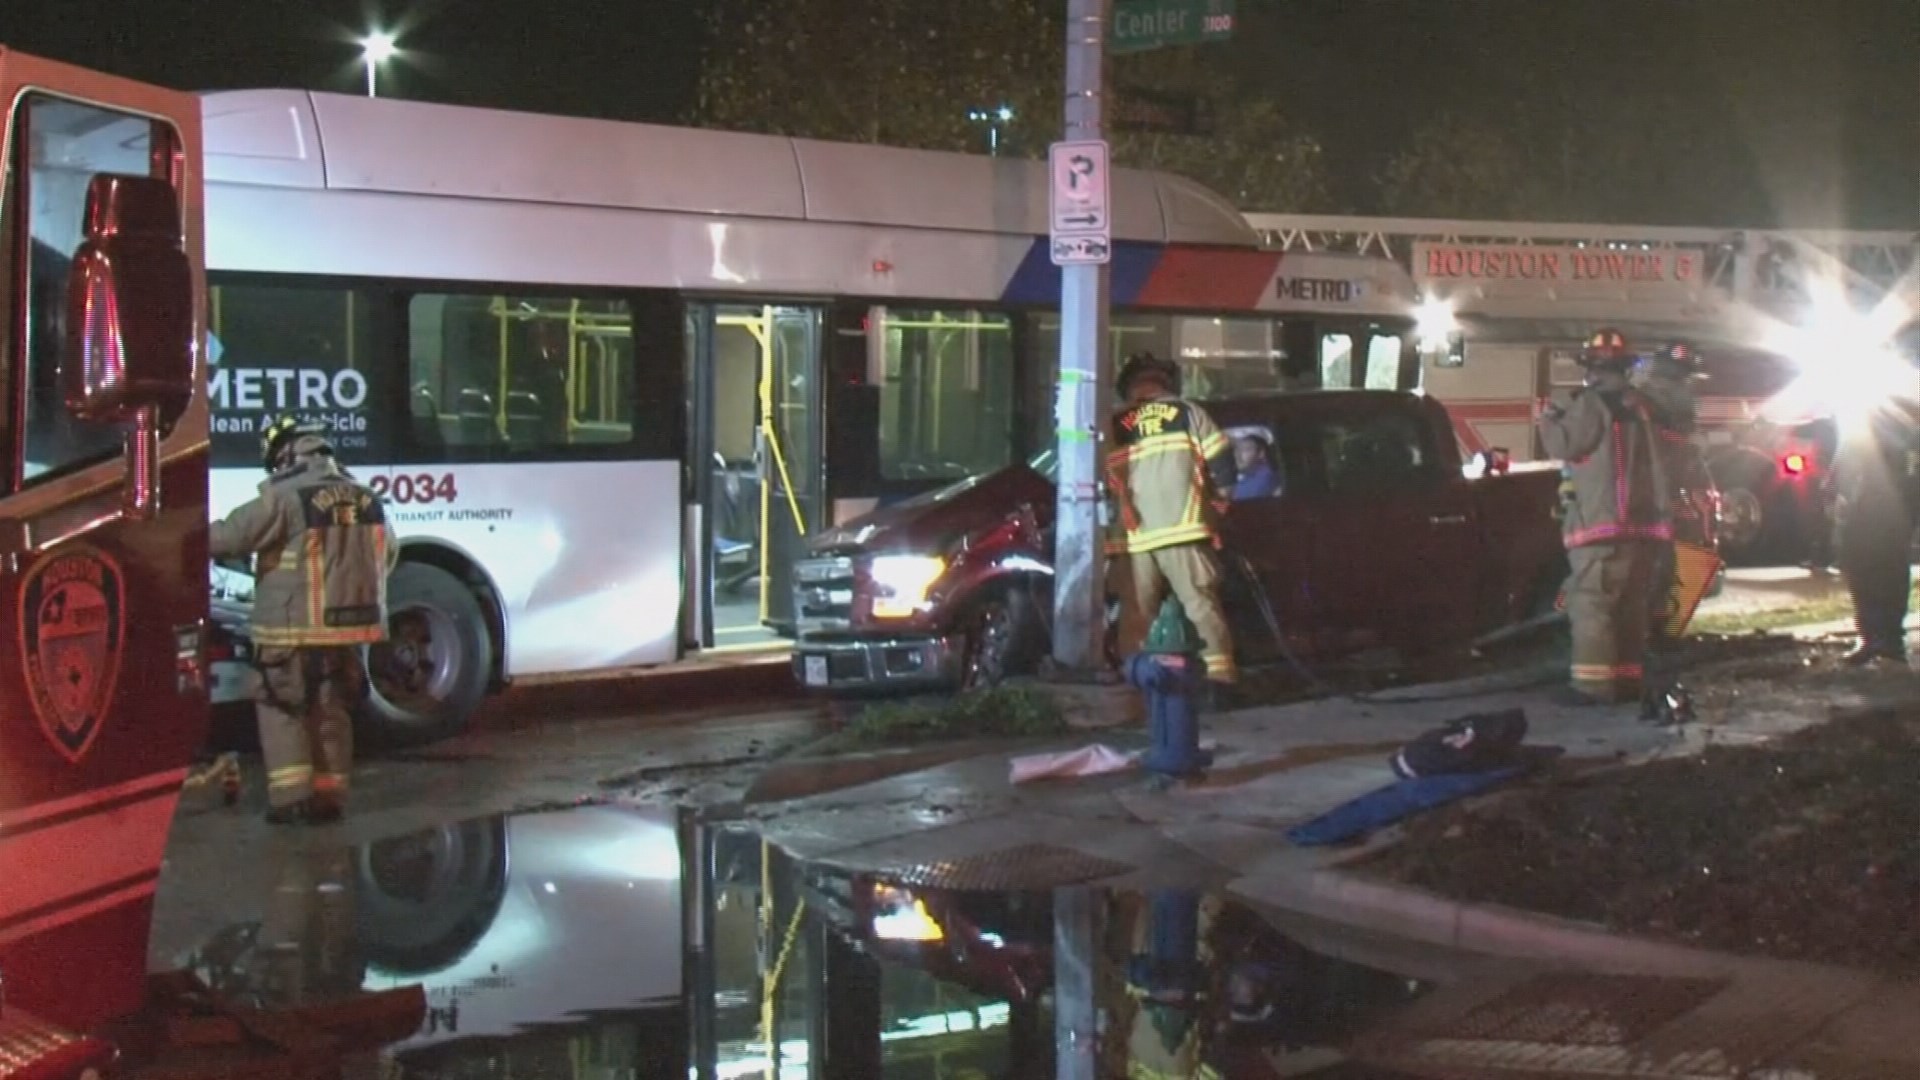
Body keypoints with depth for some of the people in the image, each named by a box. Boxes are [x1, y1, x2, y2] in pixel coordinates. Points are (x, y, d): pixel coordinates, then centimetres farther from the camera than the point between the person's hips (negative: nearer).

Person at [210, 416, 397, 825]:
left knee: (282, 711, 4)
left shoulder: (284, 496, -13)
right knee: (330, 712, 15)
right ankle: (329, 797, 18)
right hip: (348, 625, 6)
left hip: (295, 628, -6)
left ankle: (292, 799, -1)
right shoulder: (366, 499, 7)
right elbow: (387, 555, 20)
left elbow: (230, 536, -13)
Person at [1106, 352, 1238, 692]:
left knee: (1136, 614, 8)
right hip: (1183, 529, -2)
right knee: (1201, 604, -1)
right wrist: (1217, 500, 16)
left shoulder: (1117, 426, 11)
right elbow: (1221, 462, 2)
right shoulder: (1187, 412, 8)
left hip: (1133, 537, 2)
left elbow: (1105, 477, 11)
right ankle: (1218, 675, -9)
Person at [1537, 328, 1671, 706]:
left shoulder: (1591, 401, -10)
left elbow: (1563, 444, -9)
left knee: (1590, 602, -9)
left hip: (1600, 519, -8)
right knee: (1630, 602, 13)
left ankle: (1593, 682, -14)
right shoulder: (1638, 404, 16)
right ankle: (1629, 678, 16)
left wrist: (1550, 417, 6)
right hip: (1640, 519, 8)